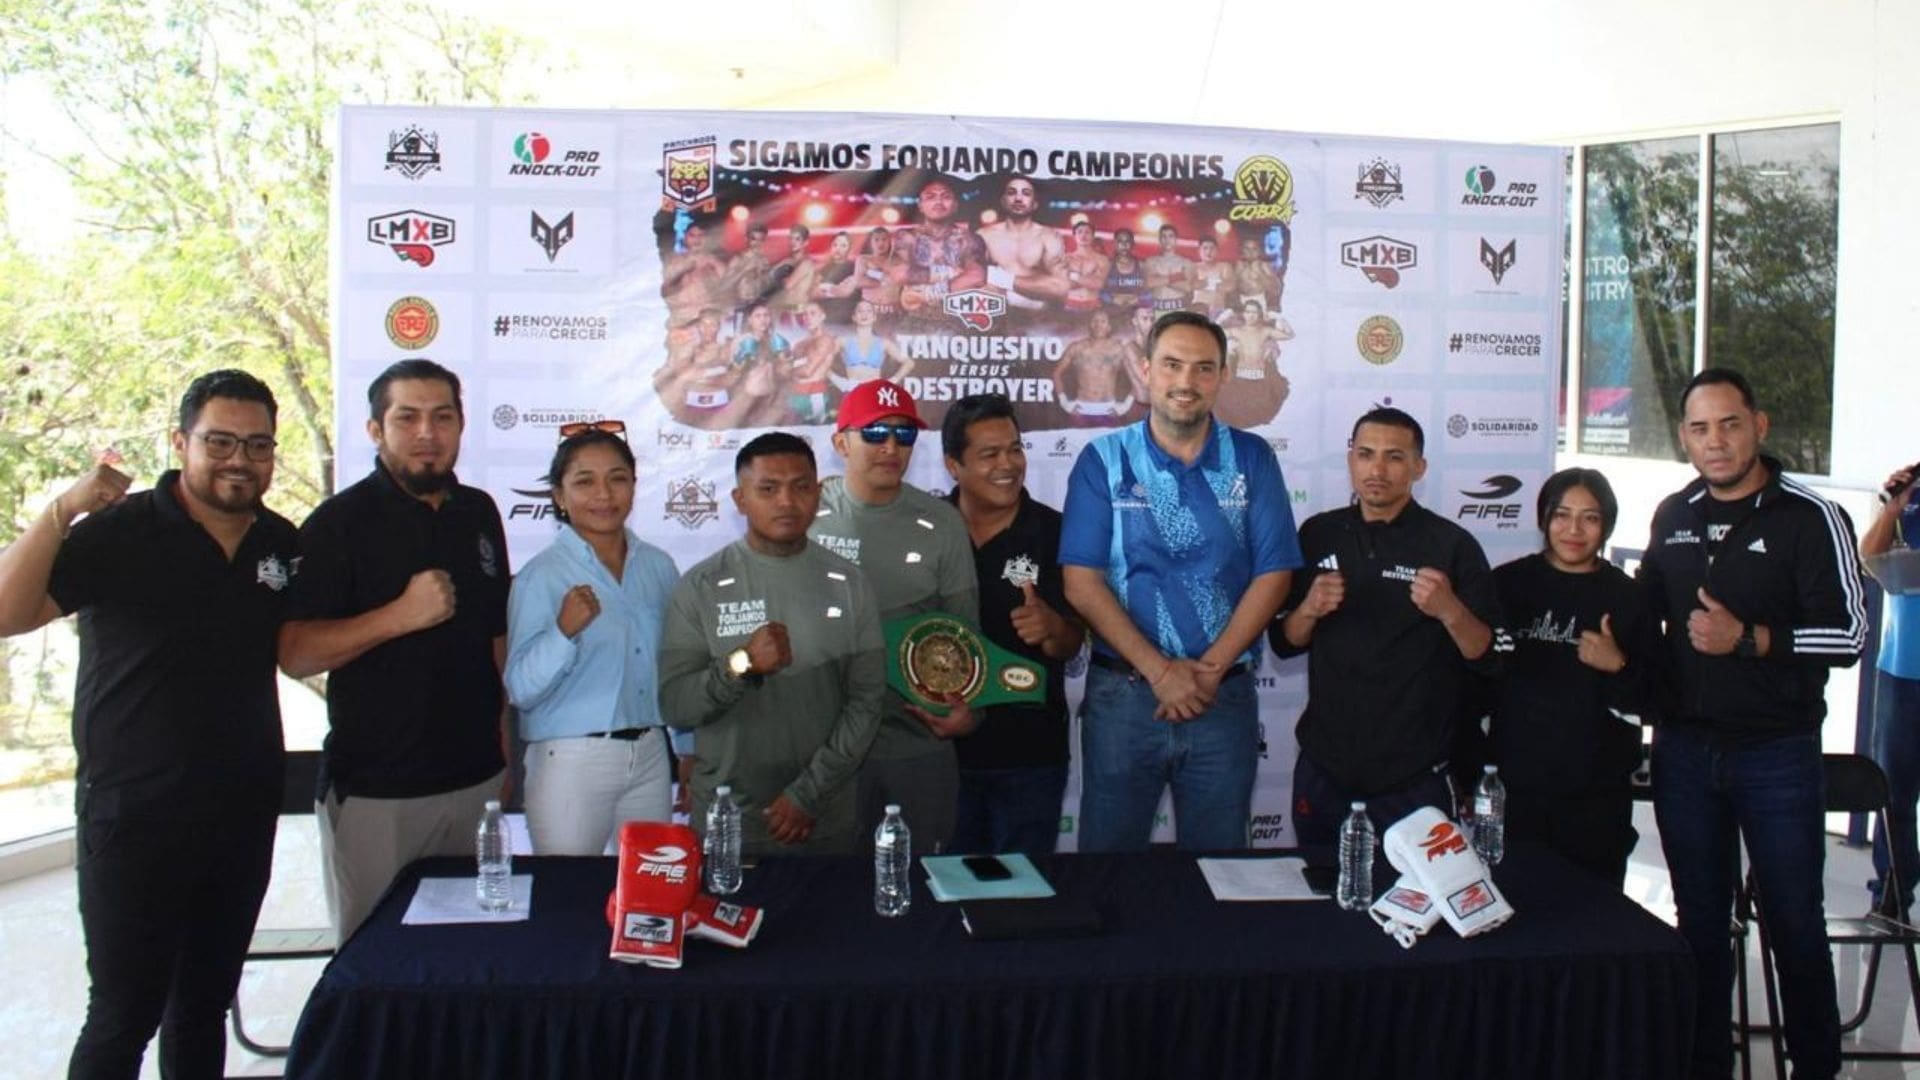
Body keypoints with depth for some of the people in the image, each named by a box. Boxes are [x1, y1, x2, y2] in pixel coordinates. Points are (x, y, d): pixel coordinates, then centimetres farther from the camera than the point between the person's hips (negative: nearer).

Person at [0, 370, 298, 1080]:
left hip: (244, 816, 5)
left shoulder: (284, 543, 4)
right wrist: (63, 510, -30)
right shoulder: (119, 534, -10)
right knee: (124, 1016, 3)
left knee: (205, 1006, 17)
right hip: (136, 822, -5)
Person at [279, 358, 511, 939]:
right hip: (376, 792, -4)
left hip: (477, 780, 5)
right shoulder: (340, 521, -7)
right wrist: (401, 615, -24)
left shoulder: (480, 513, 9)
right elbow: (294, 653, -13)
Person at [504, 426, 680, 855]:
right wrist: (565, 632, -26)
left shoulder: (659, 567, 4)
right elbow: (521, 690, -12)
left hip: (650, 757, 4)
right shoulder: (540, 577, -7)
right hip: (572, 763, -4)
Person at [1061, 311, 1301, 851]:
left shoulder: (1252, 460, 5)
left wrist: (1210, 669, -10)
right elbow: (1082, 583, -6)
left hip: (1225, 698, 1)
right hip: (1122, 693, -1)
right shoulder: (1103, 461, 1)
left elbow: (1273, 575, 0)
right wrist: (1160, 671, -13)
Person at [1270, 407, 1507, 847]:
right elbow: (1284, 644, 7)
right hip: (1323, 771, 3)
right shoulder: (1318, 535, 4)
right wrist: (1309, 610, -13)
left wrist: (1450, 611, -24)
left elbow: (1490, 659, -6)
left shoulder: (1452, 545, -6)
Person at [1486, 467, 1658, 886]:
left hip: (1597, 794, 0)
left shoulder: (1627, 597, 5)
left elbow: (1649, 700, 8)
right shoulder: (1508, 583, 4)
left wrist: (1619, 667, -12)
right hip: (1512, 787, 0)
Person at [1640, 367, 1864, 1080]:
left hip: (1777, 753, -4)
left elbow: (1847, 634, -13)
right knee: (1699, 922, 13)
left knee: (1795, 925, 5)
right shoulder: (1672, 515, 8)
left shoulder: (1810, 517, -8)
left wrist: (1748, 639, -23)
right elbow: (1645, 609, 21)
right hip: (1683, 748, 4)